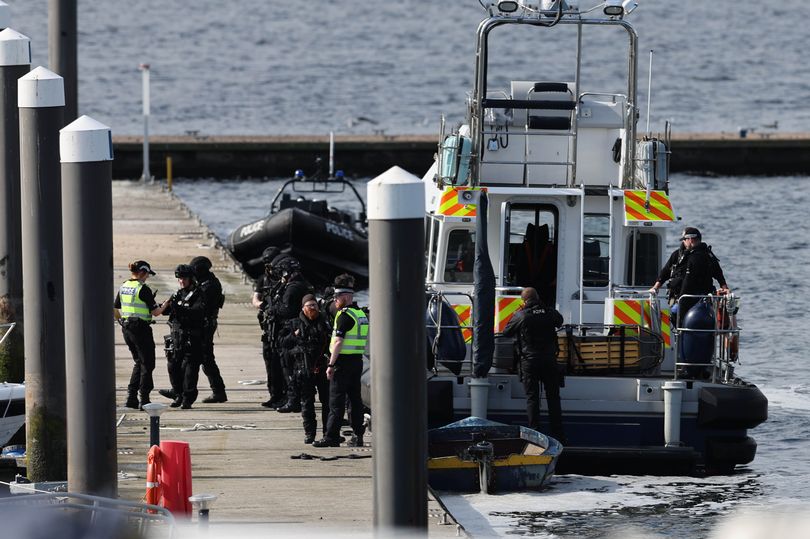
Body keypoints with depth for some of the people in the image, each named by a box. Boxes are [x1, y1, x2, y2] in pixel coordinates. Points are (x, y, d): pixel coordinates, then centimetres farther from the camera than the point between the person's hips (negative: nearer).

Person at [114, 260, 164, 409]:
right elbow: (155, 312, -12)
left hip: (126, 329, 7)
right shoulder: (143, 289, -14)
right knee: (147, 364, 4)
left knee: (139, 362, 19)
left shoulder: (123, 287, 7)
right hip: (141, 329, -7)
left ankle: (131, 397, 14)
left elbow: (115, 310, 12)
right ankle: (144, 399, 4)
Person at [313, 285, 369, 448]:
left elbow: (338, 342, -19)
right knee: (355, 399, 11)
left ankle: (331, 437, -8)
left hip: (343, 361, -9)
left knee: (336, 400, -6)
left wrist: (331, 364, -19)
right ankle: (358, 436, 12)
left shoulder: (345, 316, -14)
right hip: (357, 360, 9)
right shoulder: (361, 314, 14)